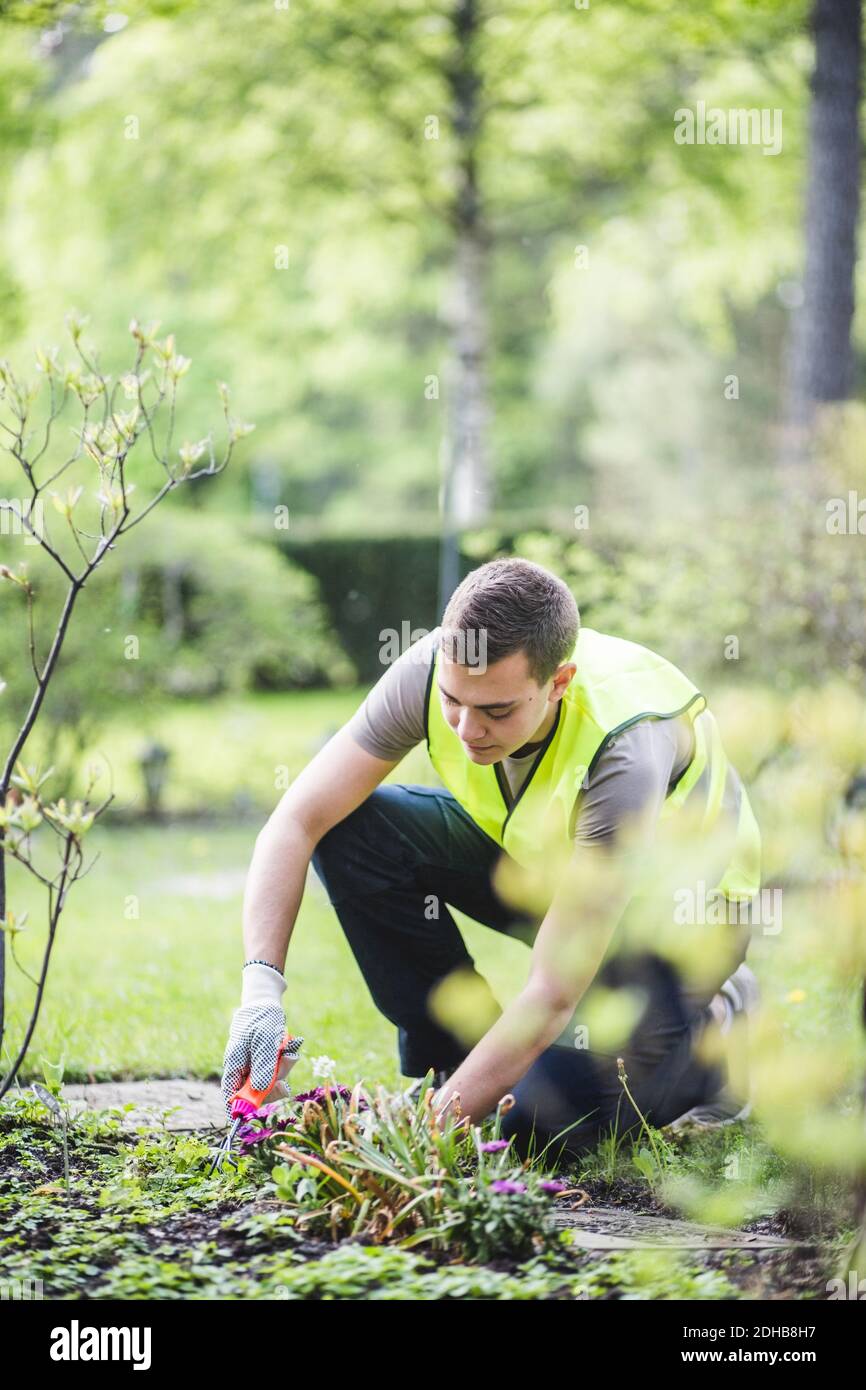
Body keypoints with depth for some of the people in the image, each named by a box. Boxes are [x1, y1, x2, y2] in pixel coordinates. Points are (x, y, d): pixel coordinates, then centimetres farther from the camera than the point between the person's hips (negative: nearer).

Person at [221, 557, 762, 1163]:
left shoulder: (624, 752, -39)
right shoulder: (430, 671, -26)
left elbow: (551, 996, -37)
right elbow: (296, 824, -22)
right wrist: (262, 987, -35)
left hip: (678, 895, -5)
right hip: (537, 852, 5)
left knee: (546, 1115, -25)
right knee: (348, 828, -19)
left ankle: (715, 1027, 6)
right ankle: (456, 1053, -3)